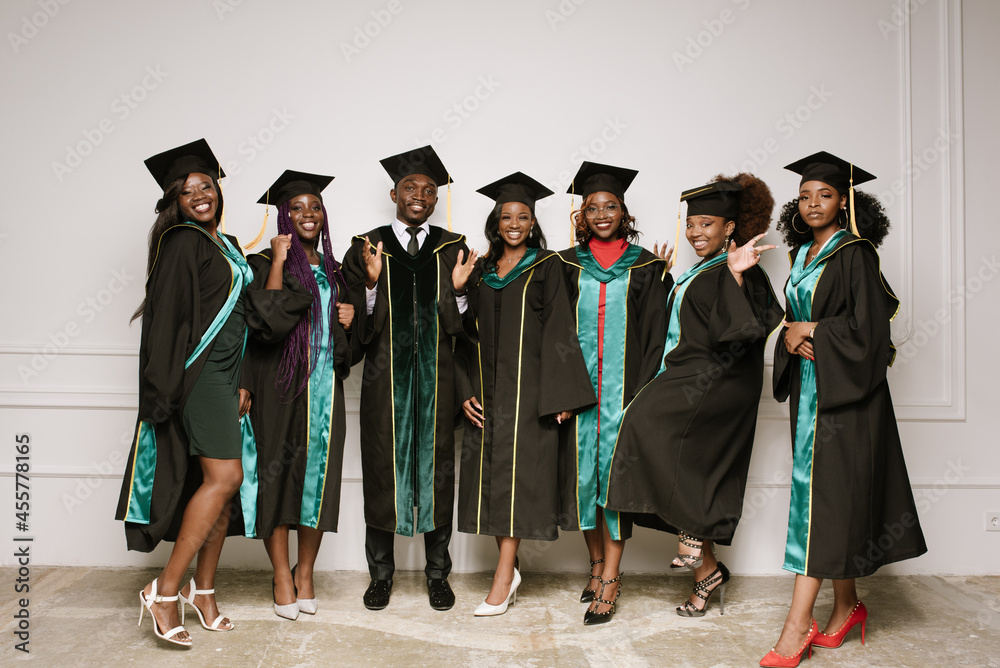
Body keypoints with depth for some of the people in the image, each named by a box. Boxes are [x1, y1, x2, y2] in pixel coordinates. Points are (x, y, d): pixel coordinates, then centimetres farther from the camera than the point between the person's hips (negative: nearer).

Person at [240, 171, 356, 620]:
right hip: (281, 385, -4)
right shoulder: (265, 265, 0)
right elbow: (267, 322, -17)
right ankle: (281, 576, 11)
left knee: (320, 474, 3)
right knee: (278, 473, -1)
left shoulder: (332, 271, 17)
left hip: (325, 385, 5)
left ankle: (305, 573, 17)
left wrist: (350, 317, 3)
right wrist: (278, 262, -14)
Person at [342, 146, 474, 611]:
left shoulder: (454, 250, 8)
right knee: (383, 468, 5)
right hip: (385, 375, 0)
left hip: (437, 375, 1)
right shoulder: (366, 249, 6)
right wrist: (371, 282, -15)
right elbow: (357, 323, -1)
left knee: (437, 465, 5)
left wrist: (459, 289, -12)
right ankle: (381, 573, 20)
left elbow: (466, 325, 5)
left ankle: (438, 574, 19)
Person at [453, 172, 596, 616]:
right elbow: (469, 334, 13)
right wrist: (465, 391, 3)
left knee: (516, 471, -6)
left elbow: (558, 330, -5)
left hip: (528, 385, -4)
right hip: (487, 388, 5)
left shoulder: (546, 266, 2)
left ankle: (502, 579, -2)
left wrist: (560, 395, -13)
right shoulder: (481, 270, 13)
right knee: (490, 471, 5)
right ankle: (509, 570, 18)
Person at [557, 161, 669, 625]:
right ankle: (597, 567, 24)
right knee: (583, 471, 5)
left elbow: (656, 334, 0)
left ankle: (609, 583, 6)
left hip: (623, 387, -2)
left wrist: (644, 394, -10)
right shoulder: (567, 265, 8)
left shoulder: (646, 266, 4)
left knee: (615, 470, -2)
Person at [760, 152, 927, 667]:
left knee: (824, 492, -9)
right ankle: (846, 605, 22)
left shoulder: (855, 253, -8)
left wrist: (811, 331, -10)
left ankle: (798, 624, -8)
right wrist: (791, 335, -3)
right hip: (808, 384, 7)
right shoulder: (803, 253, 14)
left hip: (845, 390, -7)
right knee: (831, 494, 11)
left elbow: (866, 328, -15)